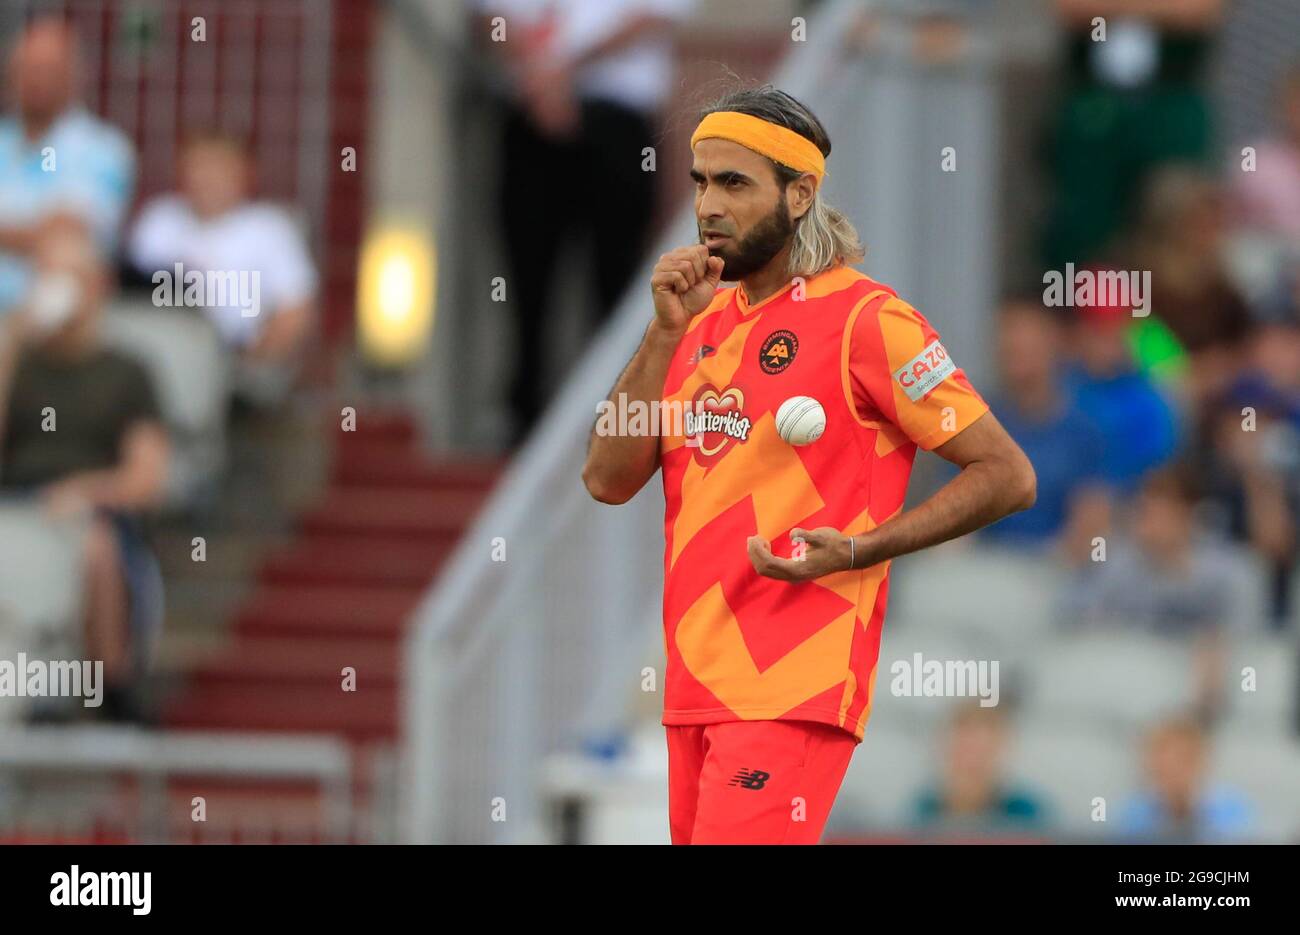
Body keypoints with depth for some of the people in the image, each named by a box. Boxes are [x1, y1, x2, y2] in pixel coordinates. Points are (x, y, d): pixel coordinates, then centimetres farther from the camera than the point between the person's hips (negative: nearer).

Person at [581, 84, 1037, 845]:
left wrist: (860, 551, -17)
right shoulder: (704, 322, 15)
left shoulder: (864, 319, -6)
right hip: (697, 683, 7)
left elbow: (1007, 476, -7)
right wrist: (666, 332, -2)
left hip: (792, 688, -7)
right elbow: (609, 480, 7)